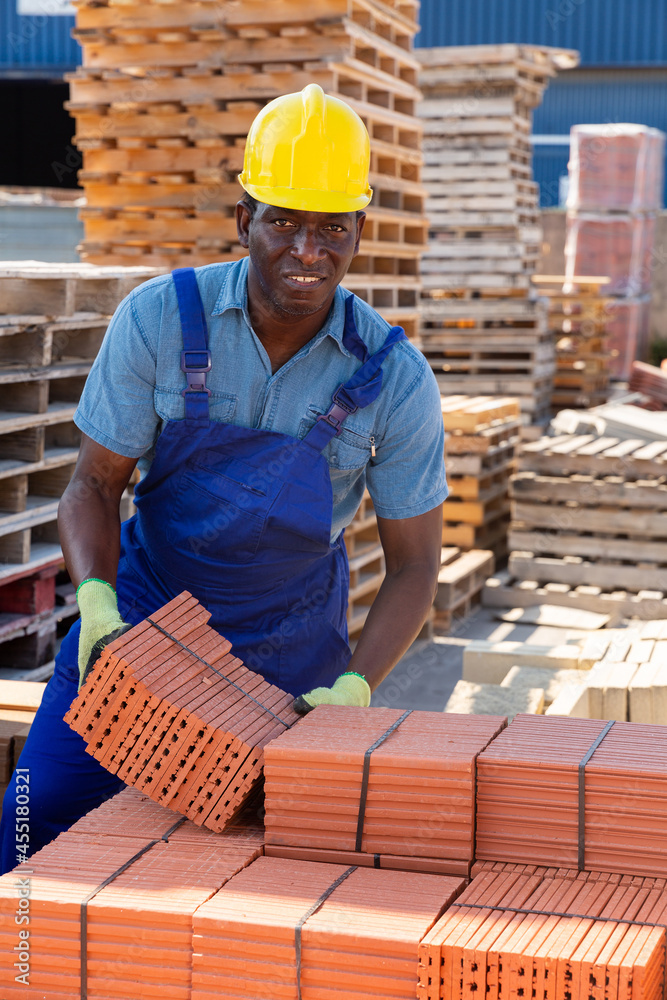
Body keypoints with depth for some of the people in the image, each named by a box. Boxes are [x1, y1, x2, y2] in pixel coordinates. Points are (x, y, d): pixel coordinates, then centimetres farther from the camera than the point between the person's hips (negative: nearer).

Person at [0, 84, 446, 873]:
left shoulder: (395, 377, -16)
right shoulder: (158, 319, -16)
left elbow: (413, 561, -8)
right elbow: (94, 484, -9)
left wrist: (353, 688, -22)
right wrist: (95, 601, -27)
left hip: (290, 653, 0)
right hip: (143, 611, 0)